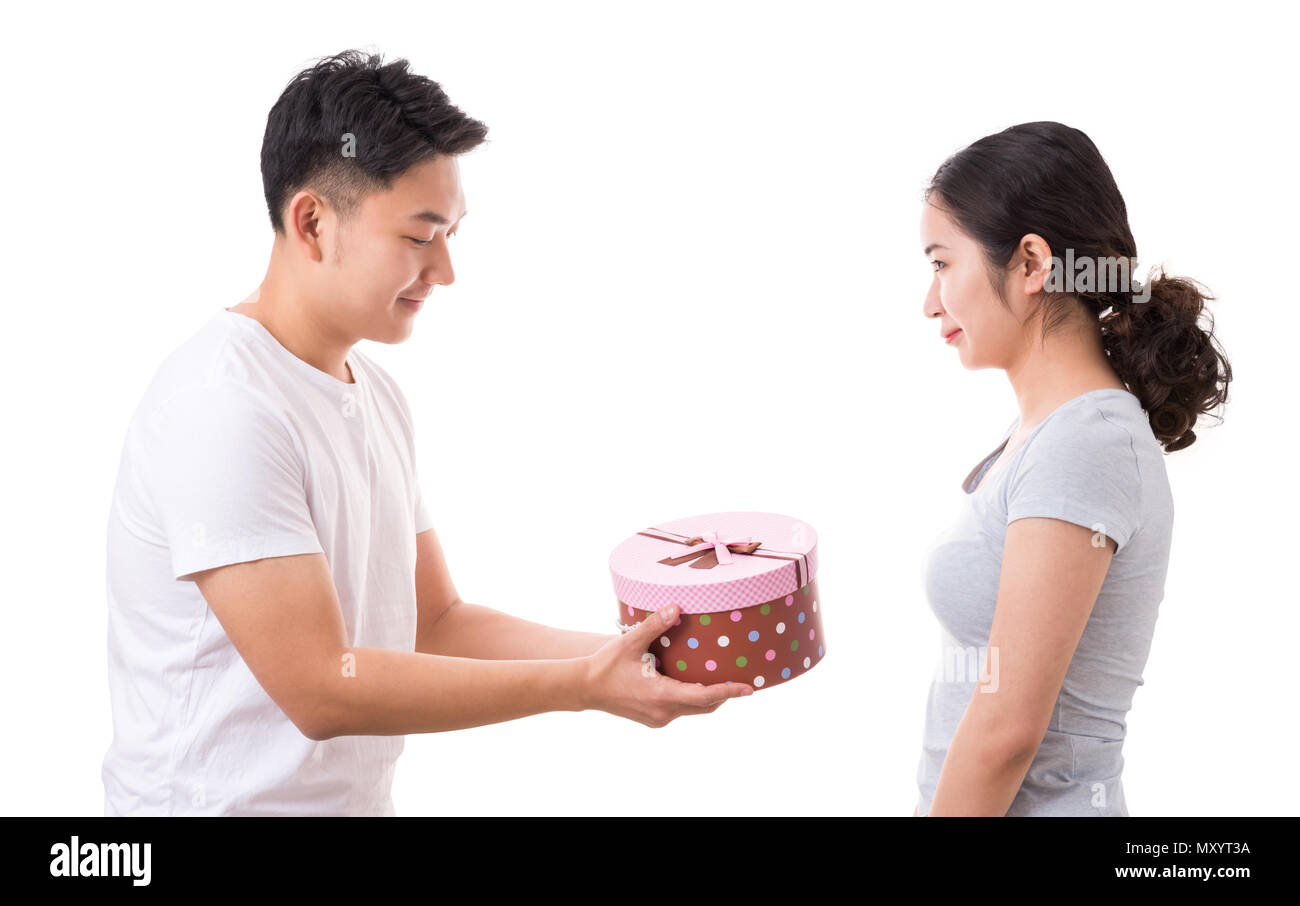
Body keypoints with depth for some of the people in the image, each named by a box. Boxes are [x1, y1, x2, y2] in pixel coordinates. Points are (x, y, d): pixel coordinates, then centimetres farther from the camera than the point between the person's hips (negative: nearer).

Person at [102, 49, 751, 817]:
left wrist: (620, 654, -7)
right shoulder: (222, 409, -21)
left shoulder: (379, 395, 6)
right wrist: (582, 686, -21)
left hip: (363, 795, 8)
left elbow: (437, 624, 6)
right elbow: (320, 690, -23)